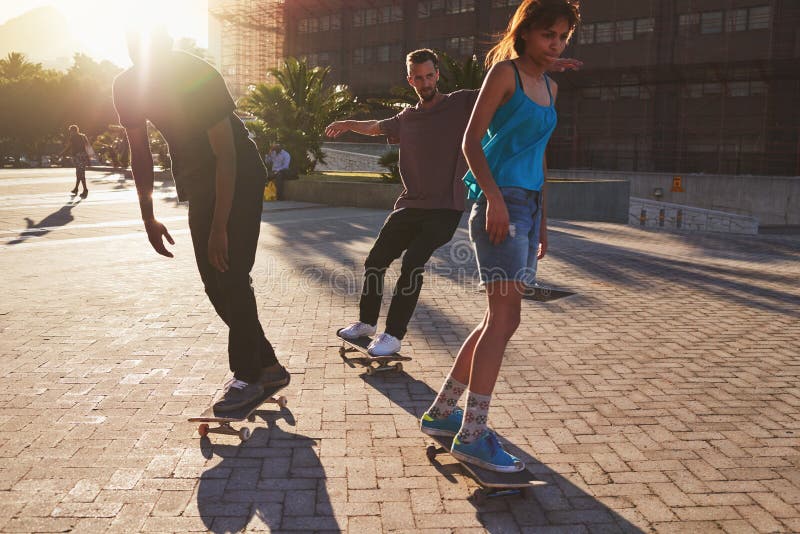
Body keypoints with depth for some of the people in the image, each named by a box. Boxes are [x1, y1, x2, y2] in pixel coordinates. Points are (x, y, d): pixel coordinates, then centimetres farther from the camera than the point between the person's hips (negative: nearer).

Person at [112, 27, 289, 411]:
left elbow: (225, 155, -26)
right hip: (197, 185, 7)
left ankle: (248, 375, 1)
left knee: (231, 277, -12)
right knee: (213, 280, 5)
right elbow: (139, 151, 5)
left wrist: (219, 227, -28)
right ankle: (267, 365, 14)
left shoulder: (199, 77, -24)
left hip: (239, 179, -7)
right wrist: (148, 218, 3)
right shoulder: (127, 86, -6)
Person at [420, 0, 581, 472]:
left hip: (529, 204, 8)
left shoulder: (550, 87, 21)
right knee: (505, 318, -12)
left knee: (499, 318, 8)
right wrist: (495, 197, -20)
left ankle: (443, 411, 19)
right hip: (501, 202, -8)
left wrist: (542, 220, 20)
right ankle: (473, 434, -5)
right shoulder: (505, 72, -2)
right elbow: (472, 140, -9)